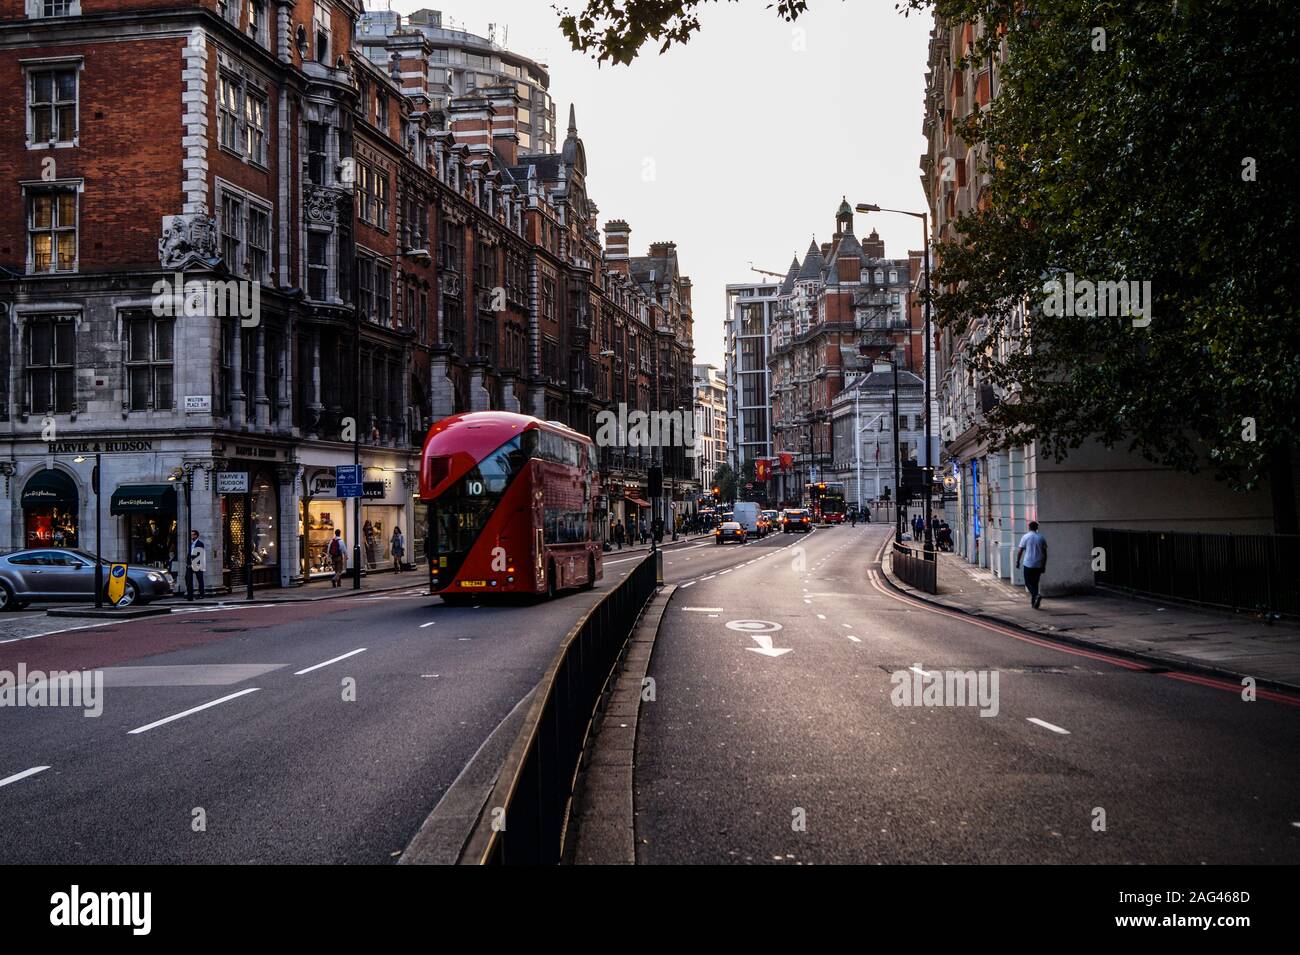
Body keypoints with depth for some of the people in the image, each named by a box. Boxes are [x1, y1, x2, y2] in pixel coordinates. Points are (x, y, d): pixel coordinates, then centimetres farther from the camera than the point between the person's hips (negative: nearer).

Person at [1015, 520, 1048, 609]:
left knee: (1028, 583, 3)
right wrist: (1044, 565, 14)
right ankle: (1034, 603, 13)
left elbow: (1020, 551, -6)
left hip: (1028, 564, -4)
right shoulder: (1041, 538, 5)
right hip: (1039, 565, 4)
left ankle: (1037, 595, -23)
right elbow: (1045, 553, 7)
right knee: (1035, 583, 13)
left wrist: (1017, 561, 6)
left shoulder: (1025, 537, -6)